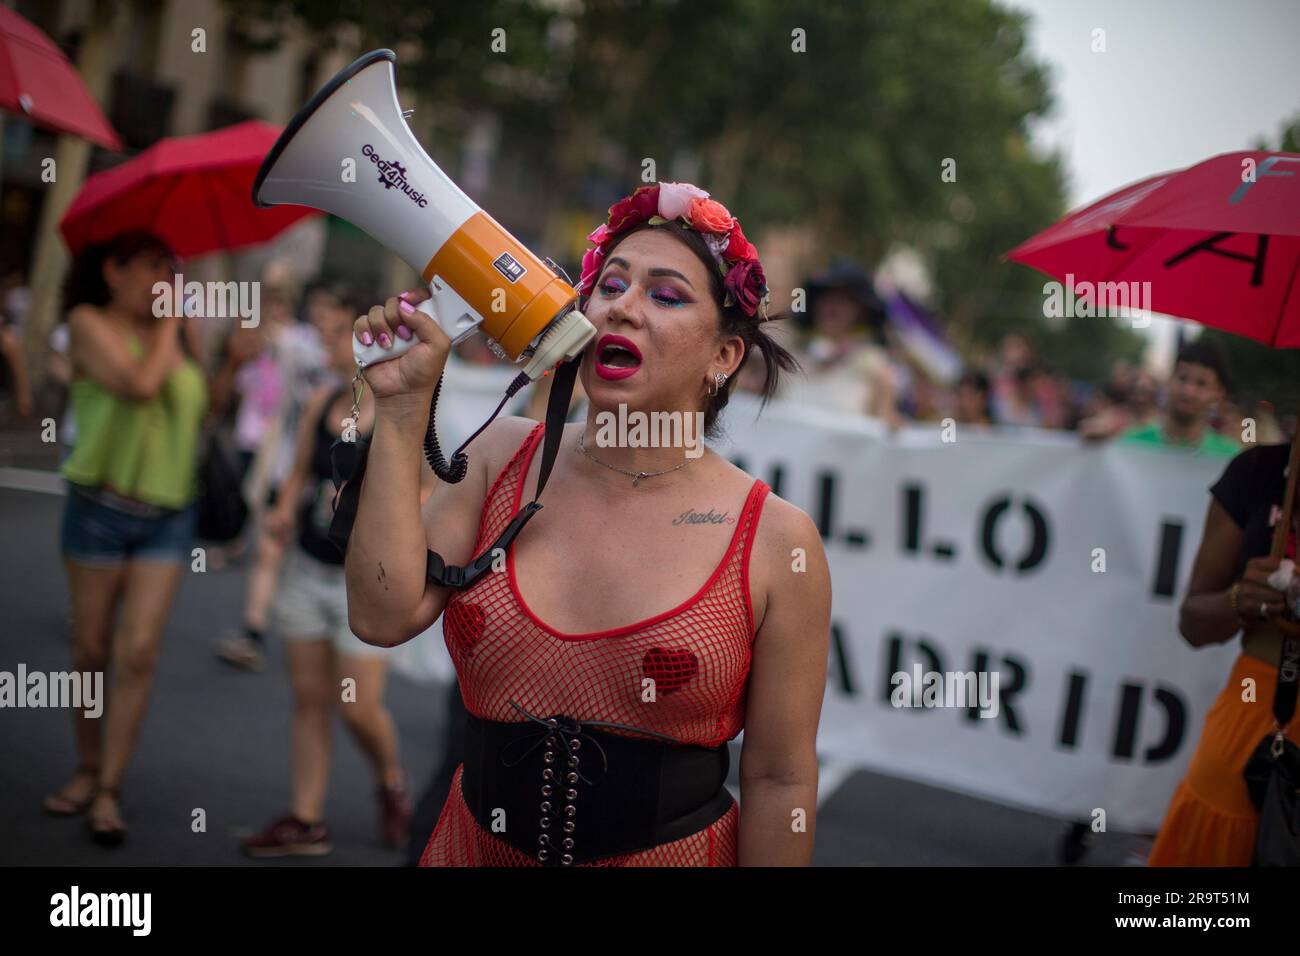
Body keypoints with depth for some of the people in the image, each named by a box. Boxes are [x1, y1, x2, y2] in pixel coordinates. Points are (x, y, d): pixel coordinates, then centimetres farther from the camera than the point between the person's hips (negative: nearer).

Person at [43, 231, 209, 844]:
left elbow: (201, 408, 13)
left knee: (138, 654, -4)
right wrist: (168, 324, -10)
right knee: (92, 651, 7)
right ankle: (87, 771, 24)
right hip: (101, 506, -3)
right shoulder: (91, 322, -6)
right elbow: (139, 383, -23)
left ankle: (108, 791, 2)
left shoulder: (173, 331, 10)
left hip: (168, 516, 3)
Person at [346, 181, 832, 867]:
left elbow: (779, 779, -9)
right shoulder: (502, 457, -2)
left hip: (671, 847, -3)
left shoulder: (776, 541, -13)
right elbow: (384, 615, -13)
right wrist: (403, 404, -14)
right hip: (477, 845, 3)